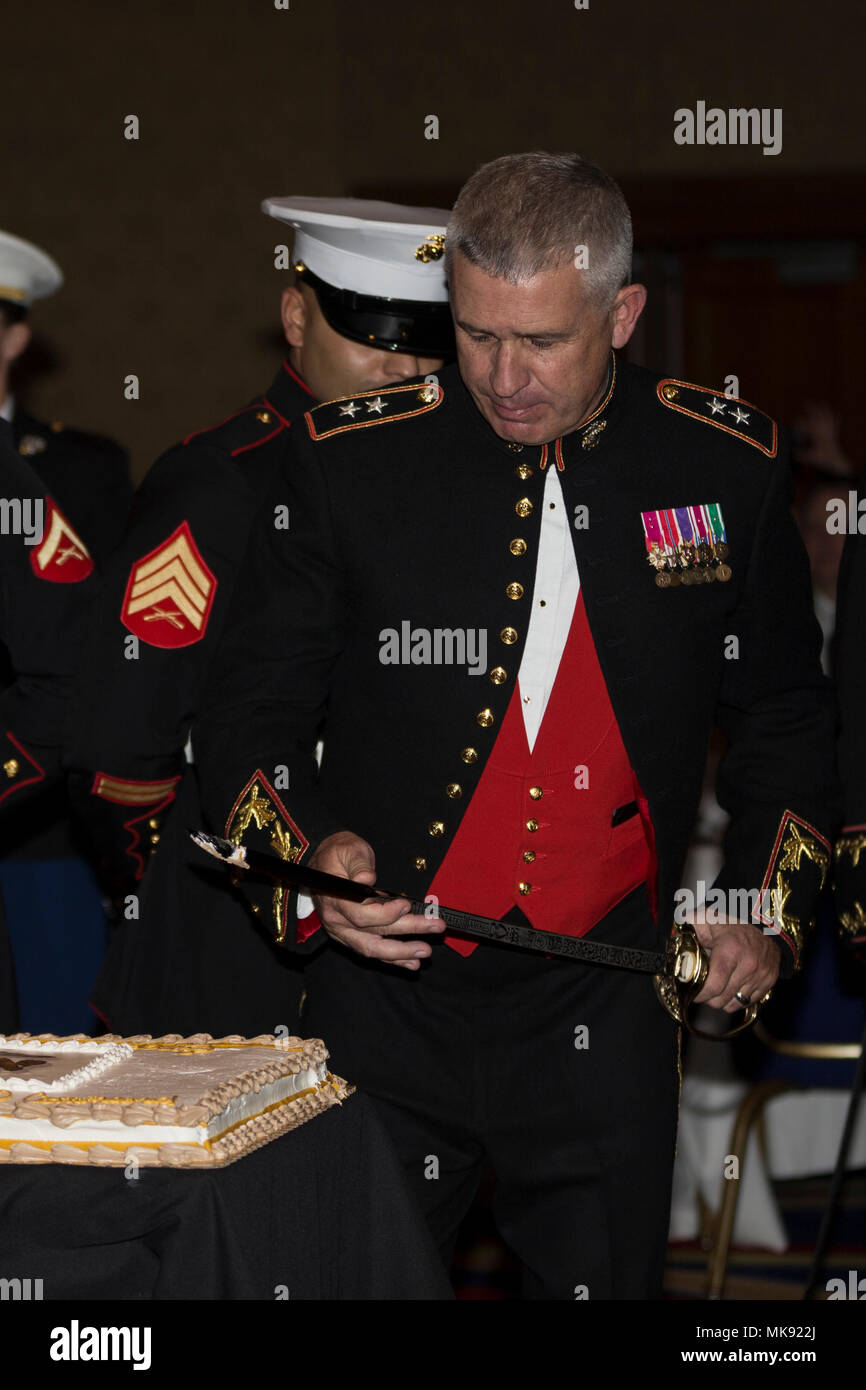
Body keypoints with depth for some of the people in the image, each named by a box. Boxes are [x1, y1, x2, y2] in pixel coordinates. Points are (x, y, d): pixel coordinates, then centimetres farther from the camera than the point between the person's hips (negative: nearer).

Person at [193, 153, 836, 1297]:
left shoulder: (728, 466, 1)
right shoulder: (350, 462, -4)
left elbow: (784, 718, 14)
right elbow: (248, 719, 2)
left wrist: (768, 905, 1)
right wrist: (307, 861, -17)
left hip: (606, 1023, 1)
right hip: (389, 1004, -1)